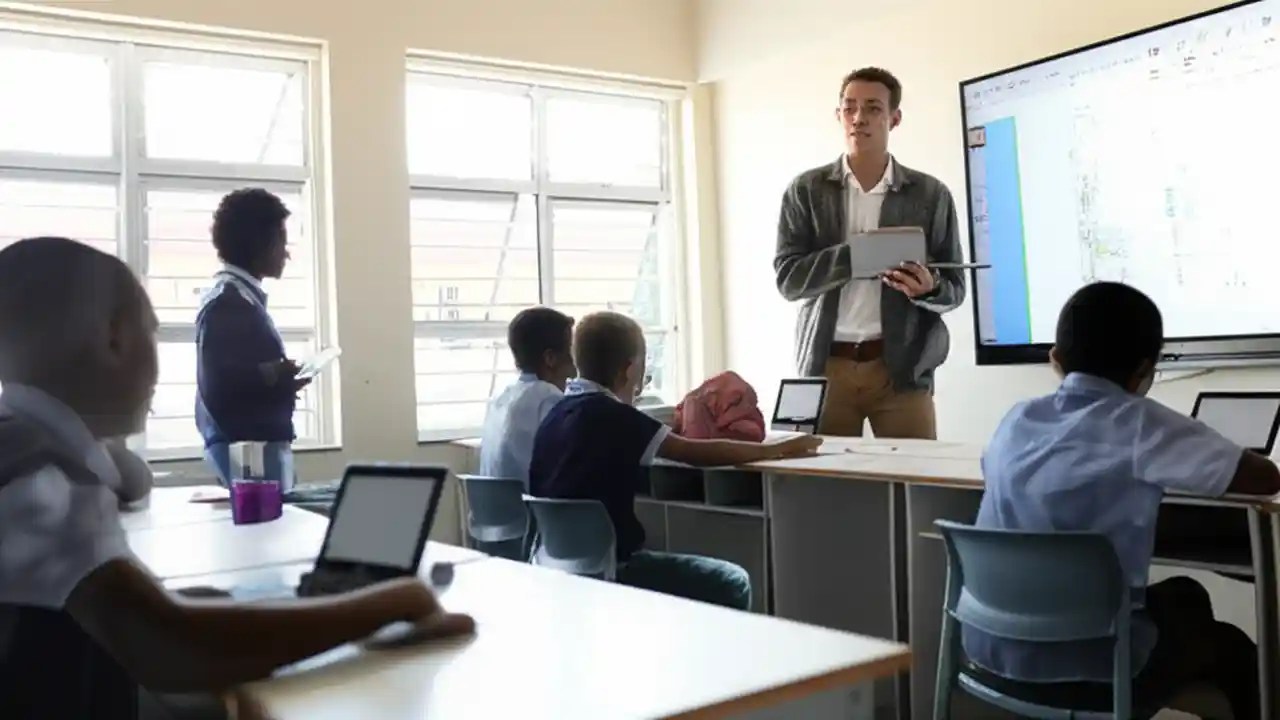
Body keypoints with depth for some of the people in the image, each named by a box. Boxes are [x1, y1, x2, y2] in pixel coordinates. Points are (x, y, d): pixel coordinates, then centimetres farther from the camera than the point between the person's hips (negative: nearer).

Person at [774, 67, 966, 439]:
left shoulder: (931, 195, 6)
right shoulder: (805, 190, 6)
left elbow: (954, 287, 7)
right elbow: (788, 277, -3)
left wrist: (928, 287, -16)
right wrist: (856, 254, -17)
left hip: (902, 366, 0)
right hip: (827, 365, 0)